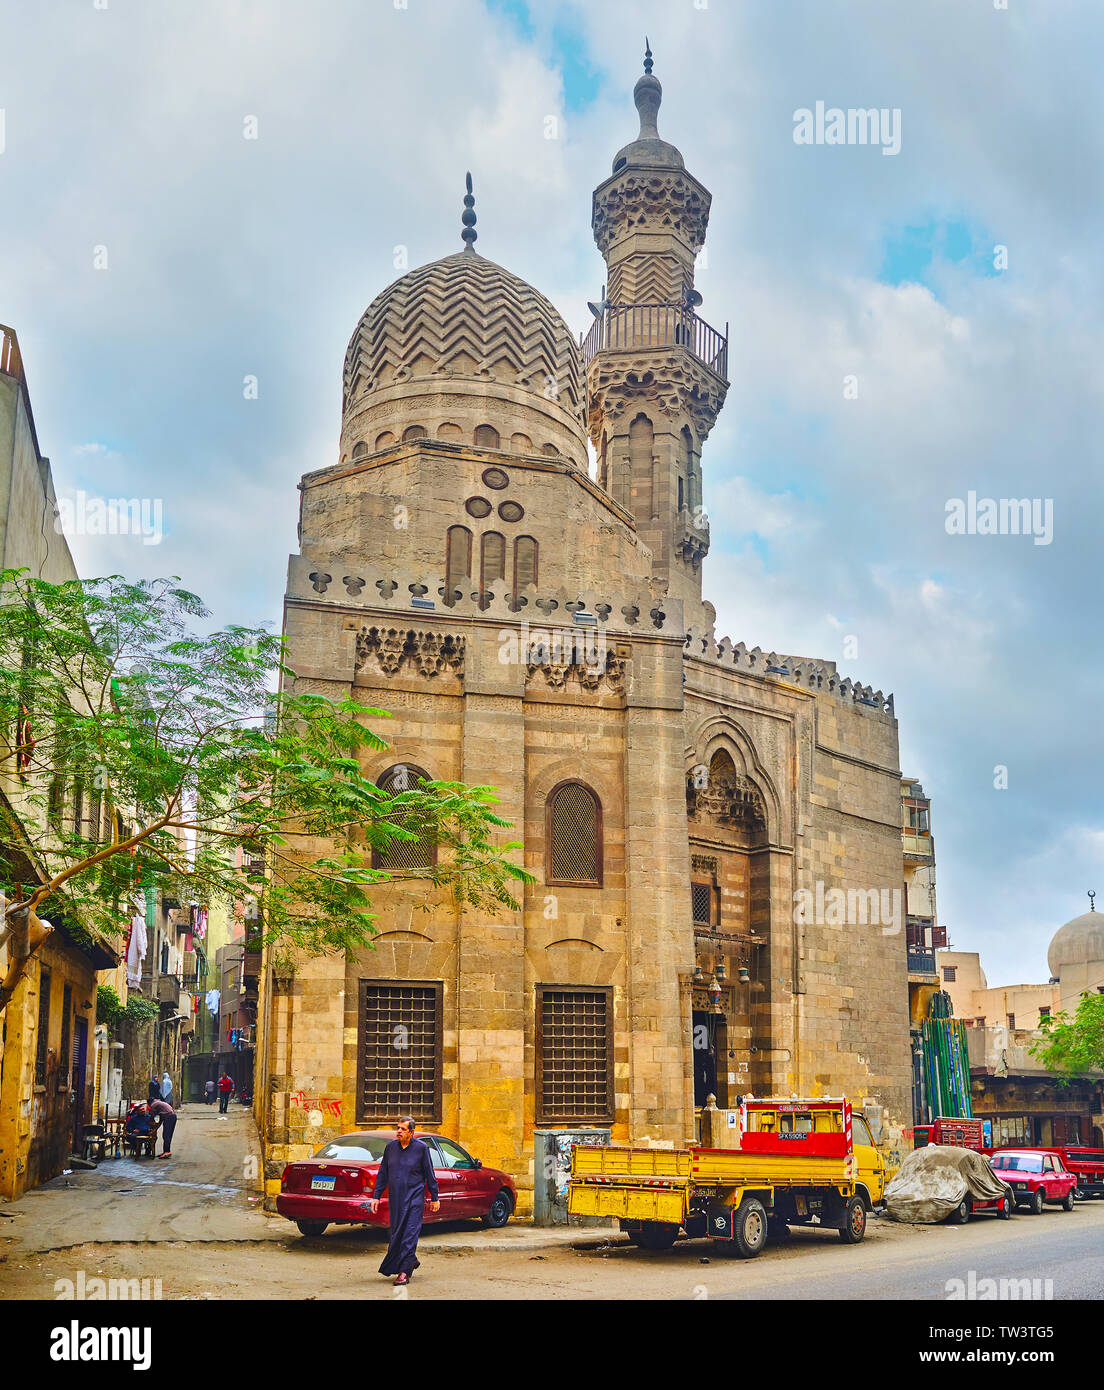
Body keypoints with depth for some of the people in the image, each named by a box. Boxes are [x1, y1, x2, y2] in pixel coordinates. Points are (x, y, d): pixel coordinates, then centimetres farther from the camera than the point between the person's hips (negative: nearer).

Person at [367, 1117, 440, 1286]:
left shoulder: (421, 1148, -4)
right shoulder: (391, 1147, 6)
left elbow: (430, 1174, 0)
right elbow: (382, 1174, 12)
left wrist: (435, 1198, 1)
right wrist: (376, 1196, 7)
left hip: (414, 1198, -5)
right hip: (395, 1199, 5)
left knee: (410, 1233, -9)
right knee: (396, 1233, 9)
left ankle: (404, 1272, -9)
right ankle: (412, 1260, 31)